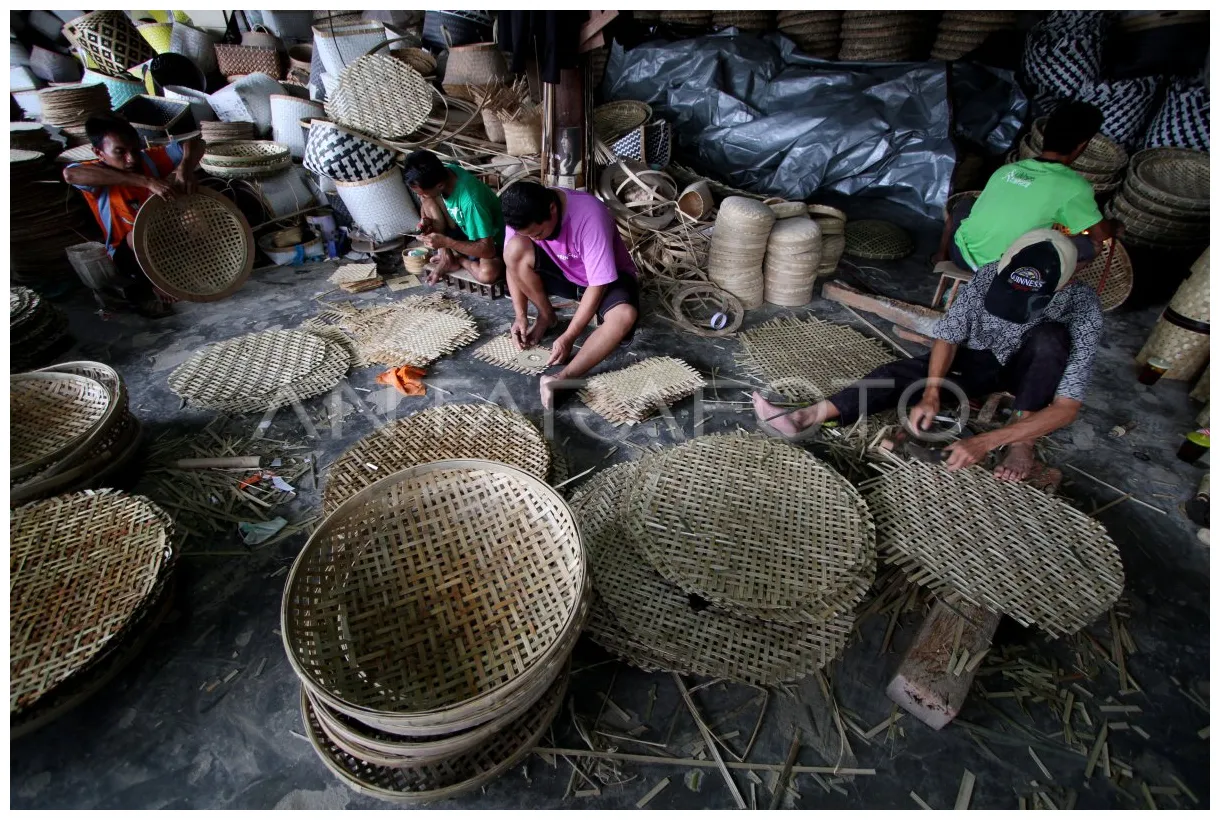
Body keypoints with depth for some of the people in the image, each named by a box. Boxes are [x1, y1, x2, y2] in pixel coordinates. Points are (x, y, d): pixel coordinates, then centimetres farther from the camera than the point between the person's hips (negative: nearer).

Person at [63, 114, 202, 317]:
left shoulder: (149, 158, -8)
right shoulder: (98, 175, -18)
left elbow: (194, 145, -10)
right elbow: (70, 174, -41)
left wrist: (185, 168, -34)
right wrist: (145, 181, -50)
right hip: (129, 252, -4)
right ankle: (138, 287, -9)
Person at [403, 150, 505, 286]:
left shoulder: (470, 200, -35)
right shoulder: (443, 173, -14)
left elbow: (487, 249, -33)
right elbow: (426, 205, 6)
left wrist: (445, 242, -35)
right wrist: (426, 220, -17)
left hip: (485, 243, -6)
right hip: (462, 230, 6)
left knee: (488, 273, -39)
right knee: (427, 198, -14)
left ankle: (457, 259, -5)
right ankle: (446, 257, -7)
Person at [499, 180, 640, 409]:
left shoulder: (589, 216, -35)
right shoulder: (523, 214, -20)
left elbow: (597, 285, -32)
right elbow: (514, 263, -7)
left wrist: (568, 337, -31)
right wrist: (520, 316, -17)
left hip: (606, 277, -4)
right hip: (563, 272, 4)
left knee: (624, 315, -37)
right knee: (514, 249, -23)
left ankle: (563, 378, -41)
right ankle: (547, 317, -2)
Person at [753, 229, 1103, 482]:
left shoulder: (1083, 309, -32)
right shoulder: (991, 275, -26)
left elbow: (1066, 409, -34)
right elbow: (948, 337, -17)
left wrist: (986, 441, -44)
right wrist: (931, 393, -35)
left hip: (1029, 372, -1)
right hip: (980, 359, 2)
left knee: (1050, 336, -36)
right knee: (901, 372, -26)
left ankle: (1022, 444, -25)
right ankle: (807, 418, -39)